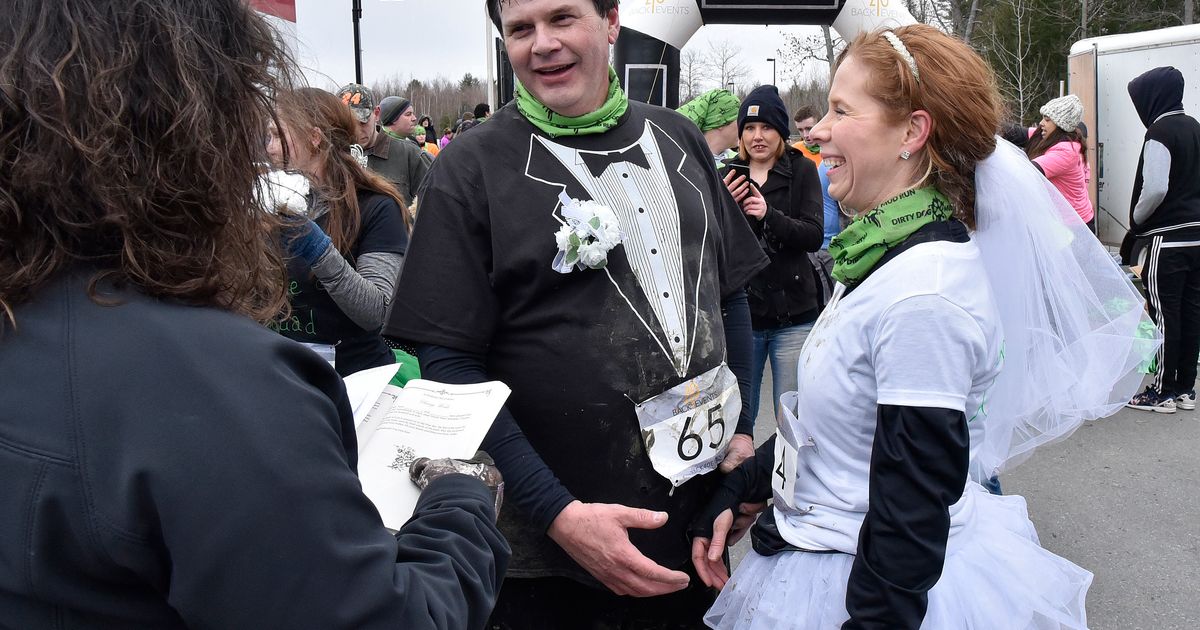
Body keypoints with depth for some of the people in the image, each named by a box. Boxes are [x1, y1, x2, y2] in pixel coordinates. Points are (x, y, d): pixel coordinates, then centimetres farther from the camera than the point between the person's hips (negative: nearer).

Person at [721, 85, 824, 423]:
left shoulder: (802, 170, 2)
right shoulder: (727, 173, 6)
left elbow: (814, 236, -8)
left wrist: (769, 214, -23)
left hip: (793, 313, -1)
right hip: (740, 309, 2)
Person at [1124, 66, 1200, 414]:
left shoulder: (1160, 131, -13)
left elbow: (1155, 189, -19)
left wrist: (1136, 220, -3)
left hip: (1169, 238, -8)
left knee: (1164, 314, -1)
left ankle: (1163, 391, 5)